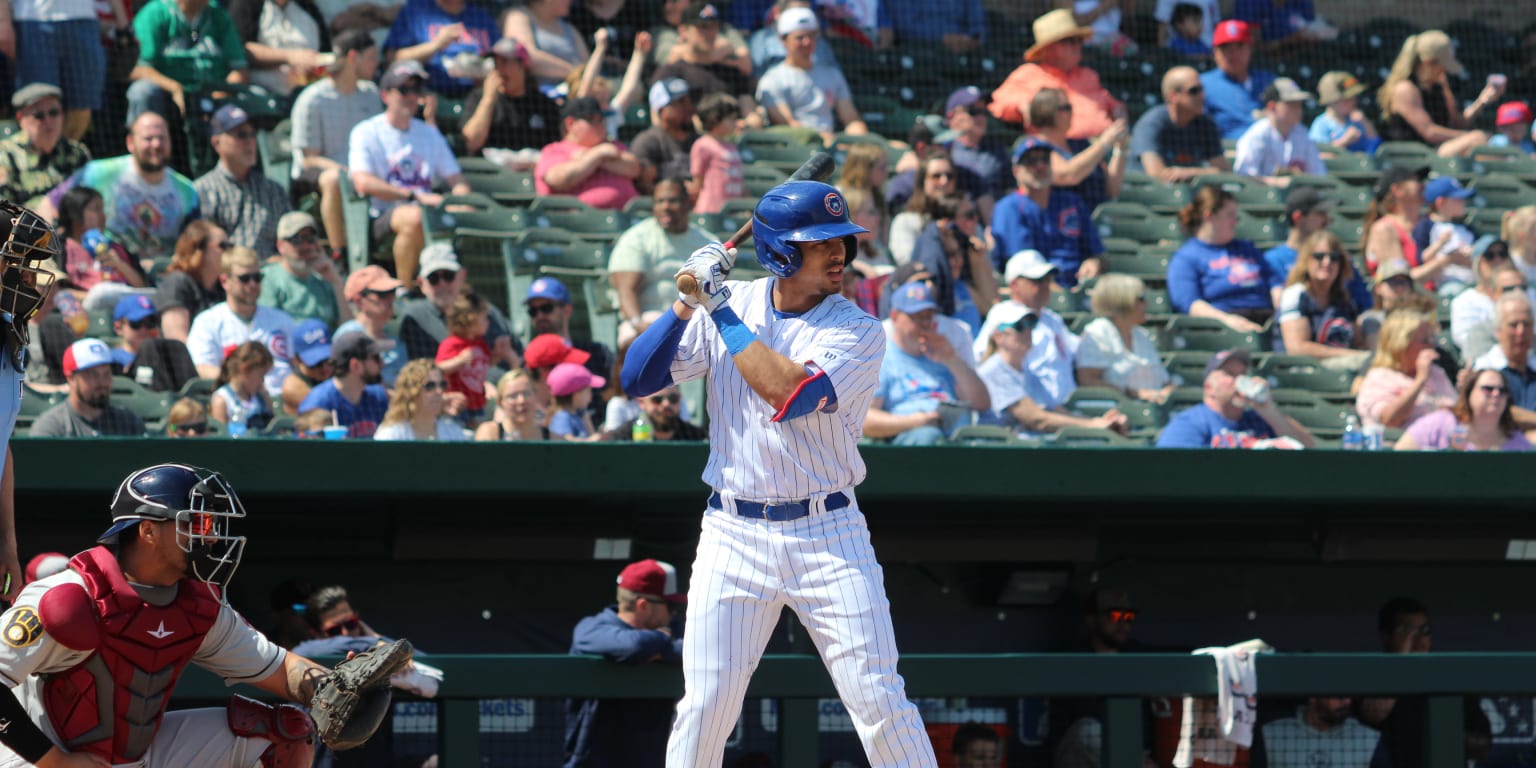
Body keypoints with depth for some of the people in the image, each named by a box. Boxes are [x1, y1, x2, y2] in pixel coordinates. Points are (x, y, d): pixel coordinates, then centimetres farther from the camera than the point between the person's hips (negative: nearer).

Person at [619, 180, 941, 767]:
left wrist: (722, 311, -16)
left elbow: (789, 393, -22)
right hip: (733, 536, 2)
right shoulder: (728, 308, 4)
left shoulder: (857, 331, -5)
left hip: (828, 535, -2)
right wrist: (688, 302, -11)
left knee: (880, 701, -5)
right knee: (704, 708, -1)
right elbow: (637, 381, 0)